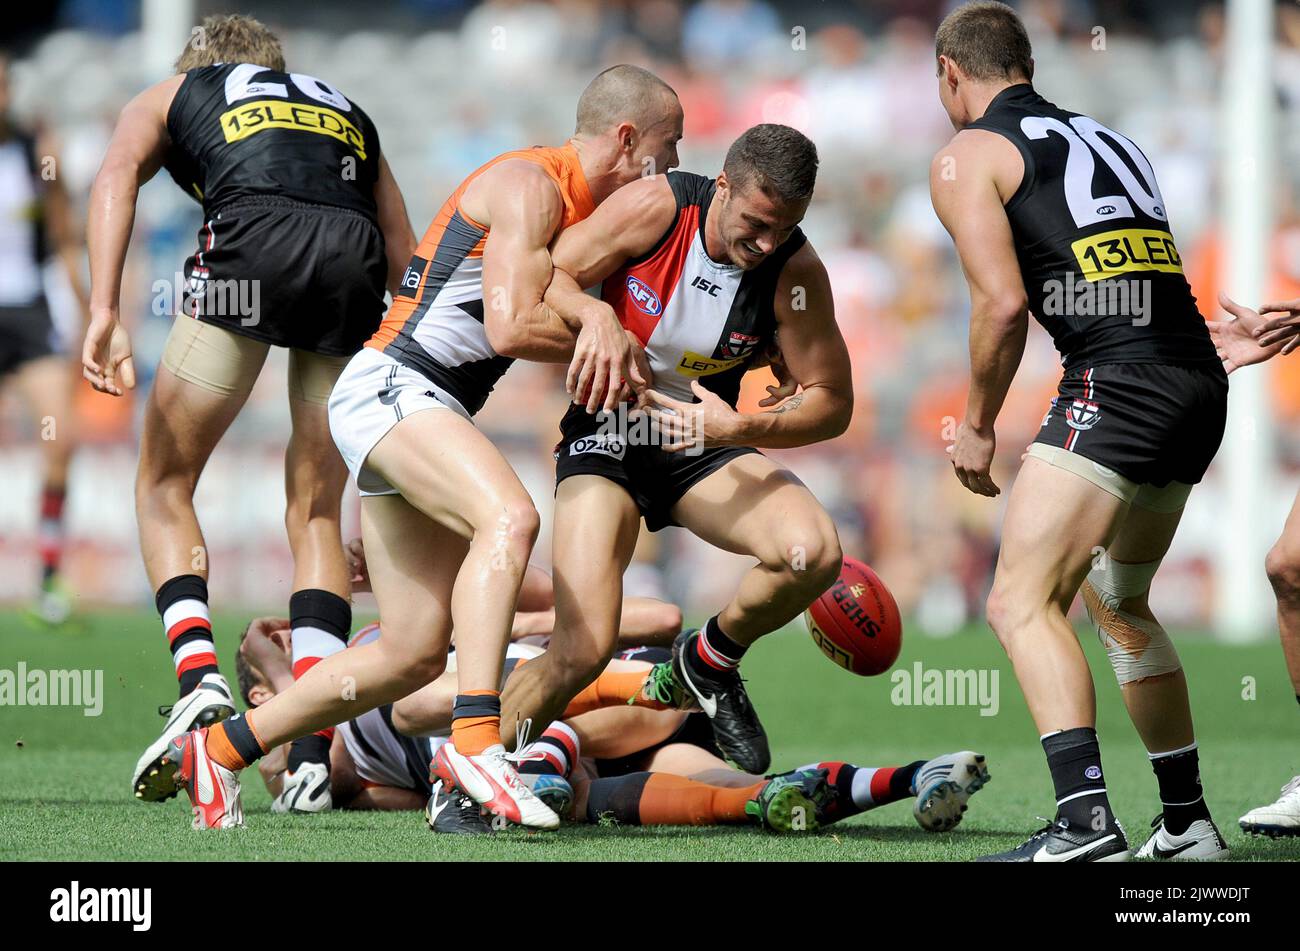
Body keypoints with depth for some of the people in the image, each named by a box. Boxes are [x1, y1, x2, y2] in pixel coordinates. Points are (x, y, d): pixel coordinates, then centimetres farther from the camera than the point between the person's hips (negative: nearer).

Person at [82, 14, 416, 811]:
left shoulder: (171, 95, 31)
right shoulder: (348, 111, 39)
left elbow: (119, 173, 7)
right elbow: (408, 265, 30)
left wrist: (105, 314, -4)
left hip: (251, 238, -3)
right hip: (355, 259, 3)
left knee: (165, 484, 15)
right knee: (316, 513, 15)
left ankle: (200, 679, -7)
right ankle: (313, 753, 1)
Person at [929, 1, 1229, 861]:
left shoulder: (969, 157, 4)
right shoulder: (1108, 138, 25)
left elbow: (1003, 304, -7)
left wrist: (978, 426, 3)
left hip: (1117, 380, -8)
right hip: (1202, 379, 8)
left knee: (1023, 603, -11)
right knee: (1119, 601, 24)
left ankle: (1086, 822, -28)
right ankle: (1188, 824, 27)